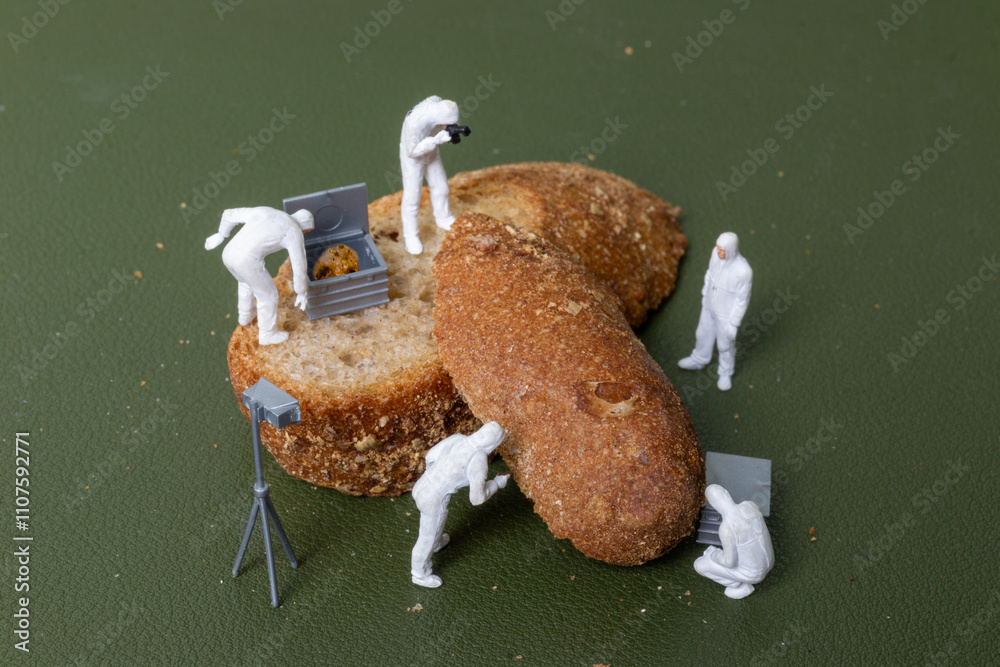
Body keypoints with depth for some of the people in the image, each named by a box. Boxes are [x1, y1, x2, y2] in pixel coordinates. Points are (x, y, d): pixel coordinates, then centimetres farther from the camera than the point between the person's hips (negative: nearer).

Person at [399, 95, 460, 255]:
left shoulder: (437, 102, -25)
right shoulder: (415, 123, -44)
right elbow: (413, 152, -31)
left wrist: (451, 131, -24)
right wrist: (437, 140, -41)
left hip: (430, 151, 6)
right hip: (412, 157, -6)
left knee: (440, 186, 20)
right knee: (412, 196, 6)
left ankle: (443, 219, 46)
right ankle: (410, 236, 26)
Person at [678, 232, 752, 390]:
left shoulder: (743, 271, -40)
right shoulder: (717, 252, -22)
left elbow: (742, 300, -25)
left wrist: (734, 325, -14)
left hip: (727, 313, -6)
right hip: (710, 306, 6)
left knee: (725, 344, 21)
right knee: (703, 333, 30)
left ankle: (725, 373, 51)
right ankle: (700, 360, 60)